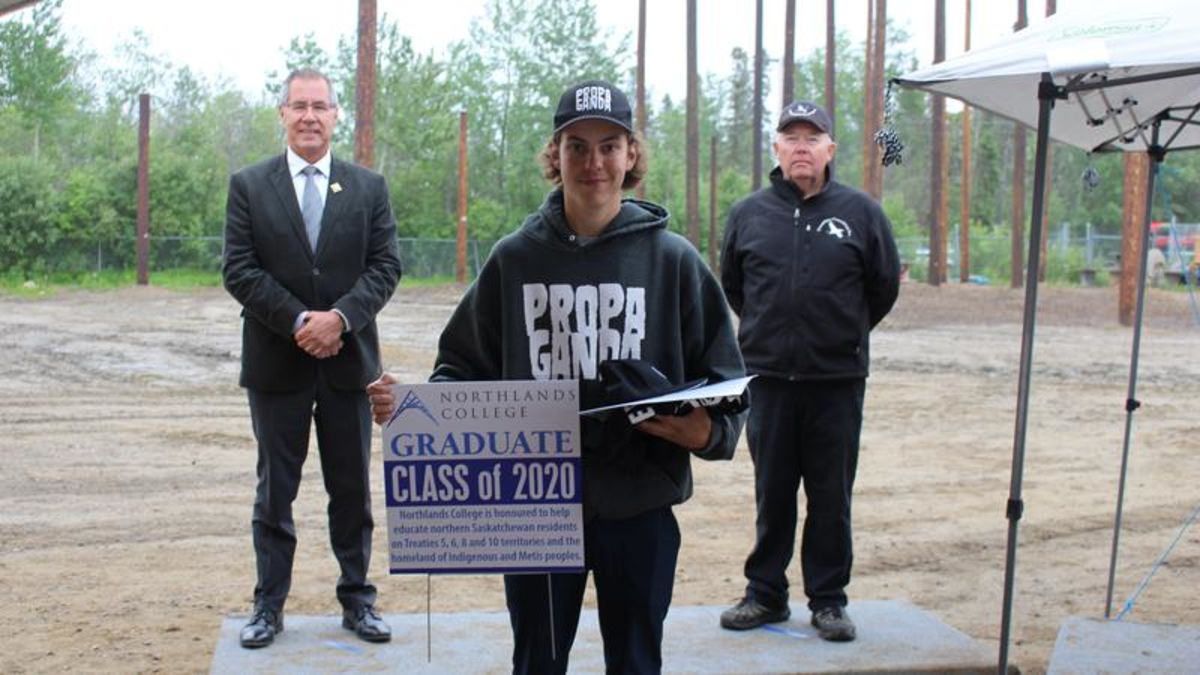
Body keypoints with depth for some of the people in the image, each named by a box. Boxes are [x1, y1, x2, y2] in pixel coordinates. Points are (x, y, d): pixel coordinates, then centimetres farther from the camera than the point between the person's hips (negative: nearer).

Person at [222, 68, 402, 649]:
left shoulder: (369, 187, 5)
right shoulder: (248, 186, 1)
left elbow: (385, 266, -1)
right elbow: (239, 271, -5)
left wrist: (340, 317, -17)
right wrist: (299, 321, -16)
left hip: (348, 360, 1)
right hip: (276, 362, -1)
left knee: (352, 489, 10)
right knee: (275, 490, 8)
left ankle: (357, 599, 21)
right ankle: (269, 604, 18)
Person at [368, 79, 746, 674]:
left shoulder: (671, 259, -2)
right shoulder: (515, 258, 0)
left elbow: (721, 381, 1)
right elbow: (467, 369, 6)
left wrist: (705, 428, -18)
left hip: (640, 505, 0)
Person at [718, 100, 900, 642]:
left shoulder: (860, 212, 0)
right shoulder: (748, 214, 5)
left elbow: (884, 285, 10)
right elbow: (731, 285, 18)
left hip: (838, 379, -1)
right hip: (767, 376, 1)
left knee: (832, 496, 6)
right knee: (771, 492, 10)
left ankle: (828, 598, 17)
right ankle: (765, 592, 20)